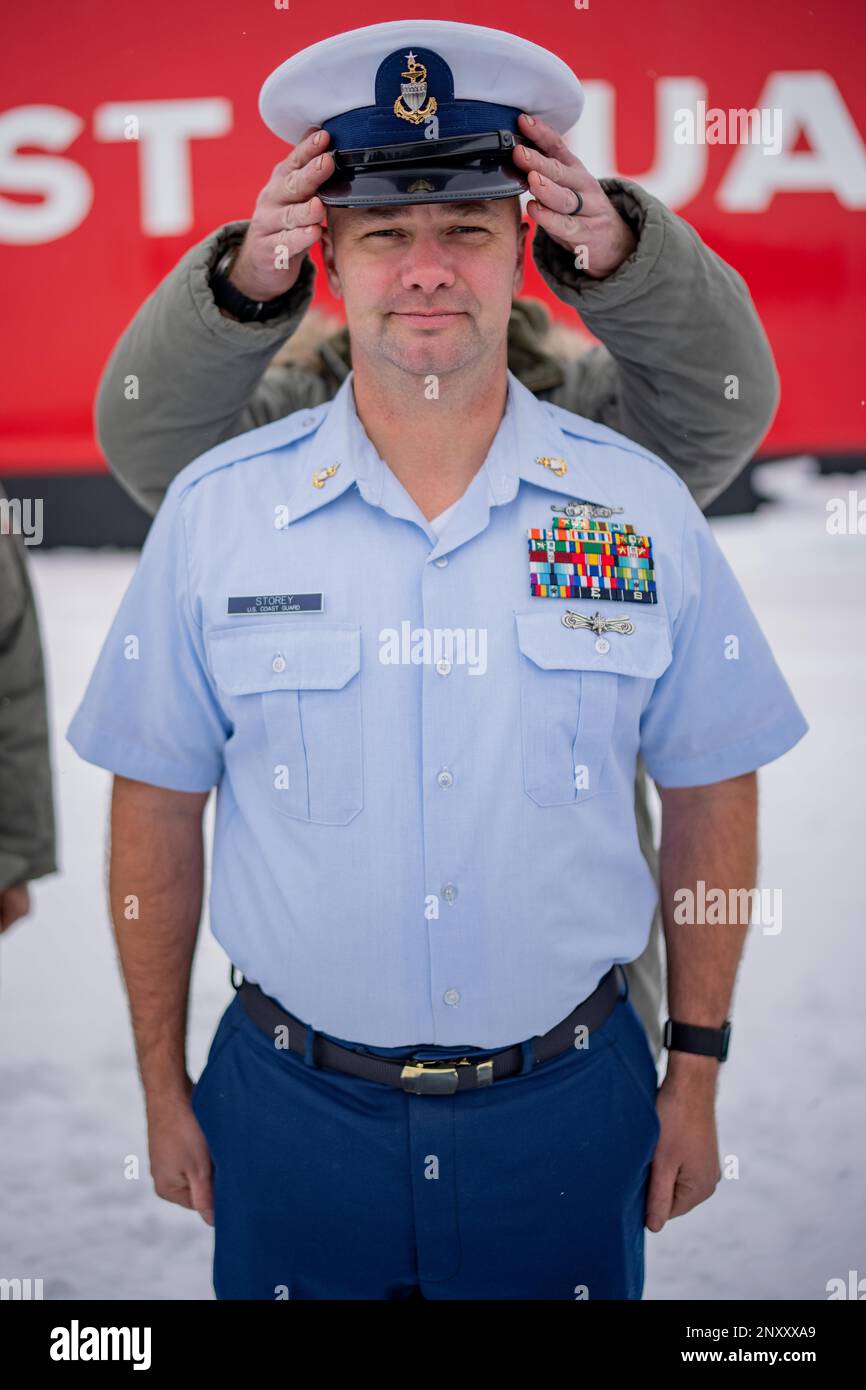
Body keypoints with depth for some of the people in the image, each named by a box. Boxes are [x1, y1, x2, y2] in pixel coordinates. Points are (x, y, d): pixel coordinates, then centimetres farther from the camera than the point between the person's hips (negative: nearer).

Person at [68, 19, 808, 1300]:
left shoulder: (641, 507, -5)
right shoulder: (214, 510, -6)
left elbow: (709, 796, 3)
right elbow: (157, 809, 0)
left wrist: (697, 1076, 4)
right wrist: (163, 1090, 3)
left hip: (569, 1109, 1)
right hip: (291, 1113, 0)